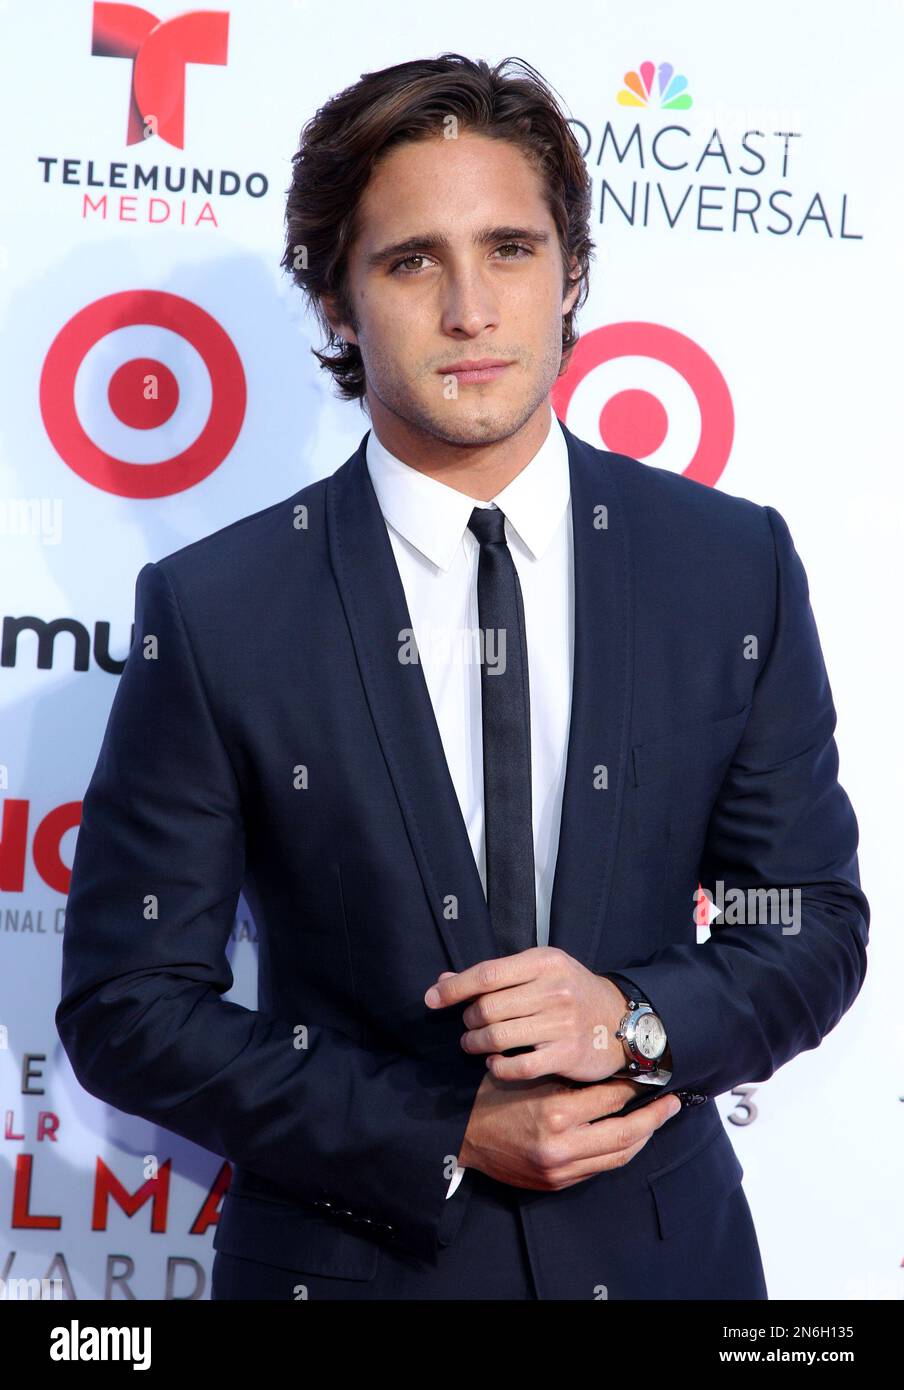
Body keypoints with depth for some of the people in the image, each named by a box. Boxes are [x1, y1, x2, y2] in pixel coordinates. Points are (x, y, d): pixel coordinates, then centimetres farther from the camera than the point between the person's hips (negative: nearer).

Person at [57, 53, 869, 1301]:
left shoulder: (735, 566, -6)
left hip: (664, 1250, 2)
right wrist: (446, 1134, -16)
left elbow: (814, 933, 1)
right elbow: (125, 1009, -8)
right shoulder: (213, 613, -12)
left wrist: (637, 1019, -18)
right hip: (353, 1259, -2)